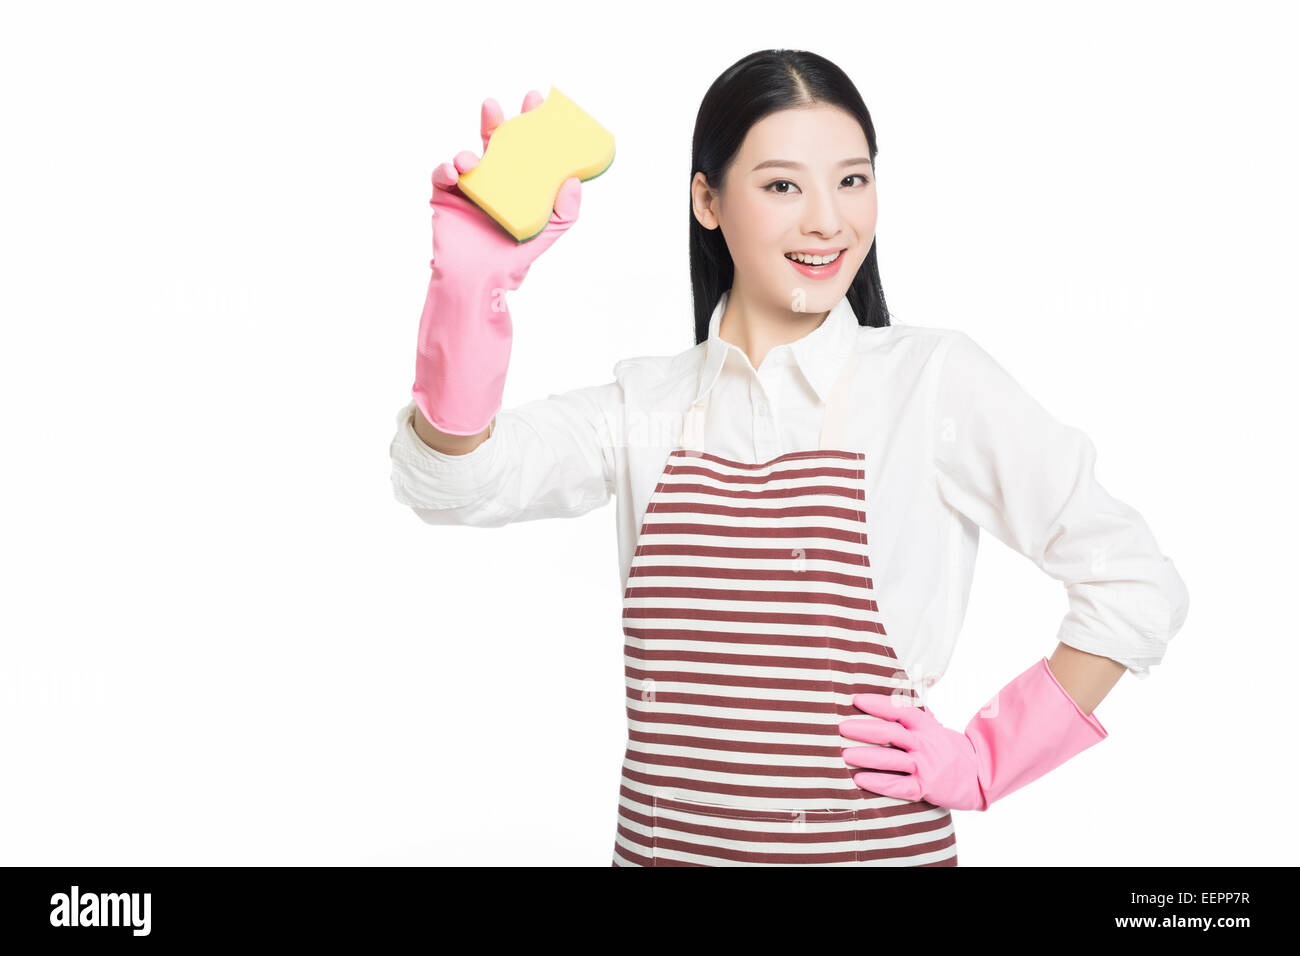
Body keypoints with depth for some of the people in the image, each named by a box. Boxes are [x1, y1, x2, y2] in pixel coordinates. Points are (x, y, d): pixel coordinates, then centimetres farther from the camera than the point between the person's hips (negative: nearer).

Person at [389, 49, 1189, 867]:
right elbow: (450, 483, -14)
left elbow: (1136, 585, -6)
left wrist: (986, 761, -6)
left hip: (872, 846, -2)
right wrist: (470, 289, -28)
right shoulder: (648, 404, 0)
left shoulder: (932, 378, -8)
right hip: (659, 843, 3)